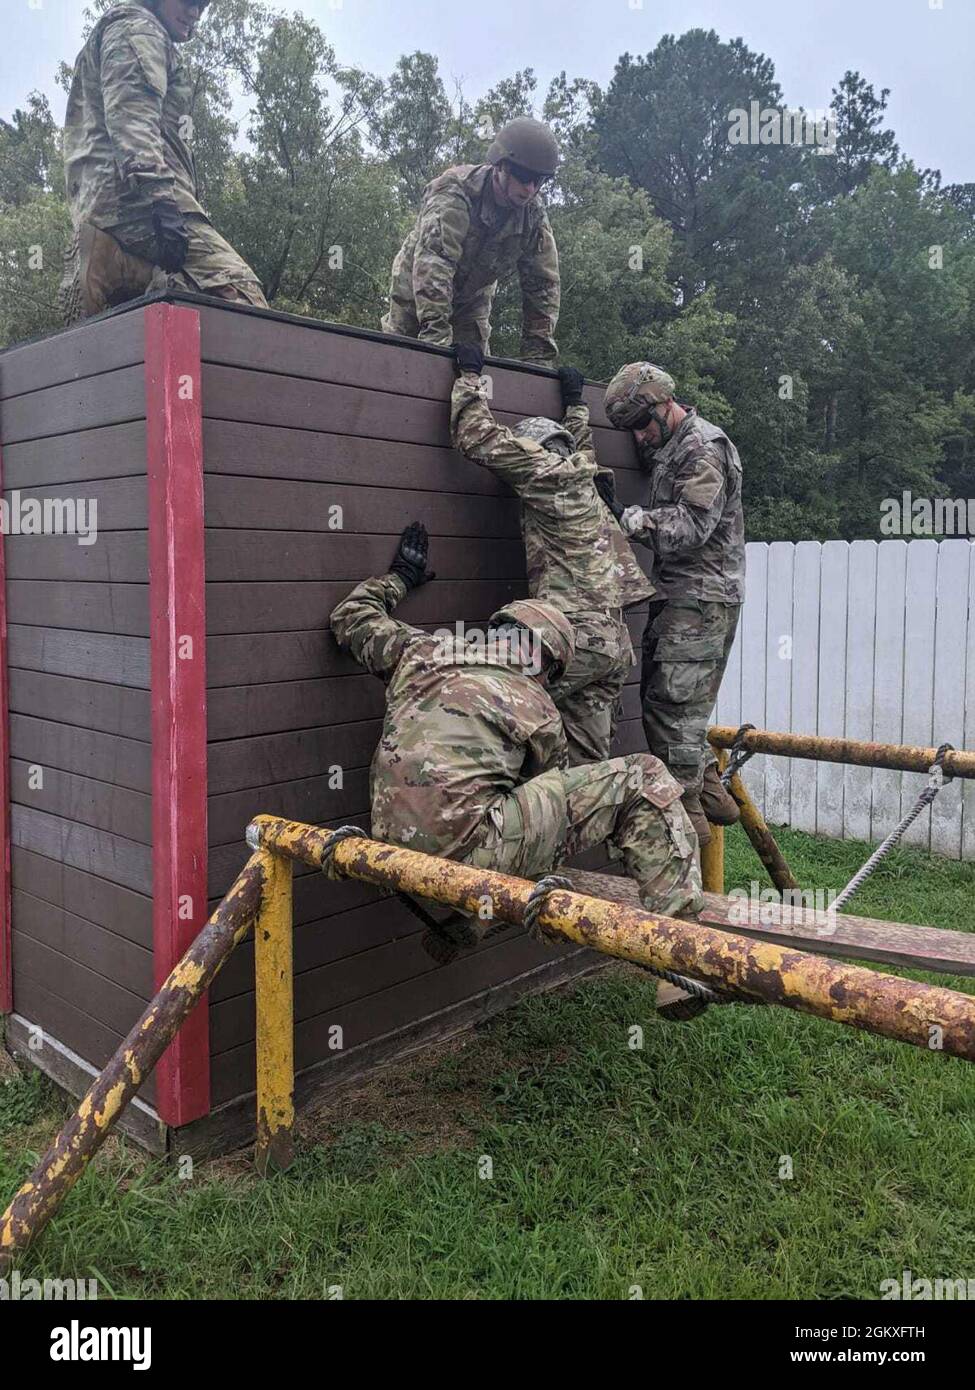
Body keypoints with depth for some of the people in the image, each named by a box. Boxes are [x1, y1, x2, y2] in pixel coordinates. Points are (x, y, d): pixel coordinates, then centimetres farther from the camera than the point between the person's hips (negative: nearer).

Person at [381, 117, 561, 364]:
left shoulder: (534, 216, -16)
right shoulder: (454, 194, -34)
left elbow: (543, 285, -13)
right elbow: (432, 262, -48)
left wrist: (538, 355, -23)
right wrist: (436, 334, -61)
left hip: (472, 302, 4)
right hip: (416, 292, -4)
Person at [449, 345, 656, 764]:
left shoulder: (549, 473, -3)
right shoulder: (583, 476, 20)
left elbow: (482, 440, -3)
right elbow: (581, 448, 45)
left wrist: (469, 375, 9)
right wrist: (575, 403, 55)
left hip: (577, 634, -9)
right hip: (616, 639, 9)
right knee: (588, 760, 10)